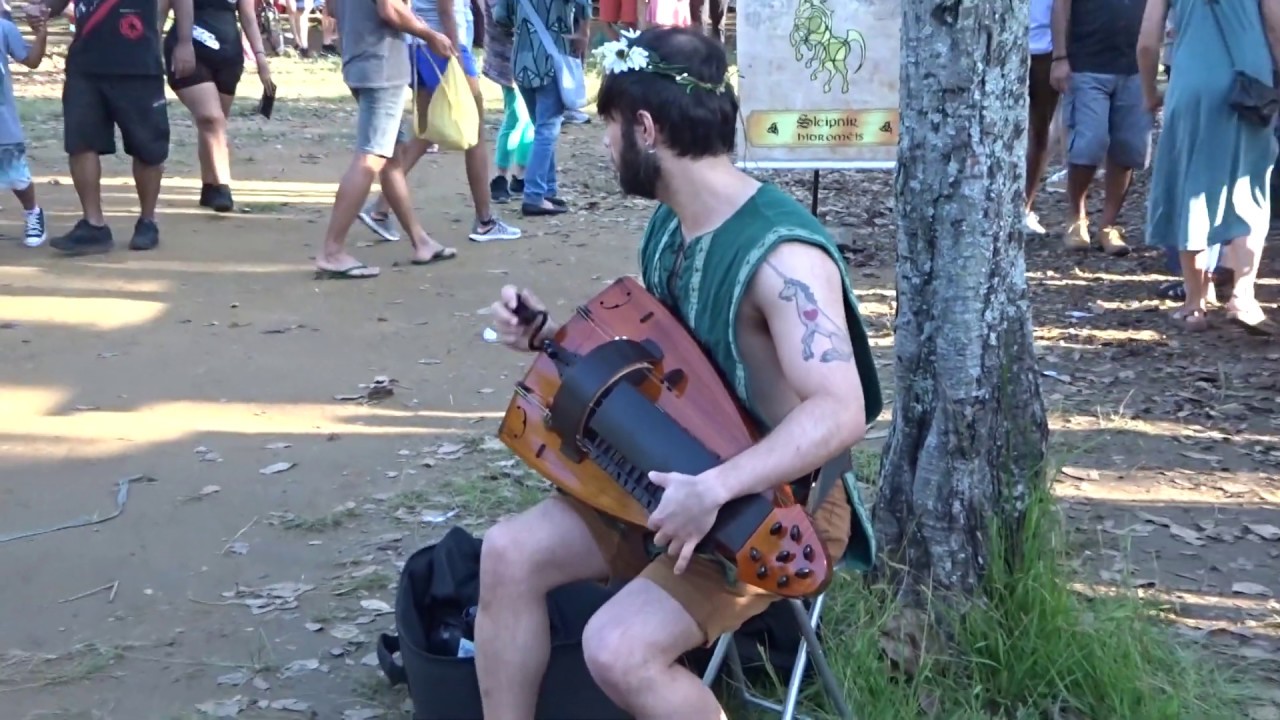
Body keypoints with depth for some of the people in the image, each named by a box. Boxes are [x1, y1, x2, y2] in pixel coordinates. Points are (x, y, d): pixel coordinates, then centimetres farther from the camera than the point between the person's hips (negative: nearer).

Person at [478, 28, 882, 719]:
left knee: (618, 649, -25)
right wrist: (552, 337, 3)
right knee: (509, 551, -7)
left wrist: (716, 489, -44)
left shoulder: (781, 254, -26)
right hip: (678, 481, 9)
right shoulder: (668, 225, 4)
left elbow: (840, 412, -35)